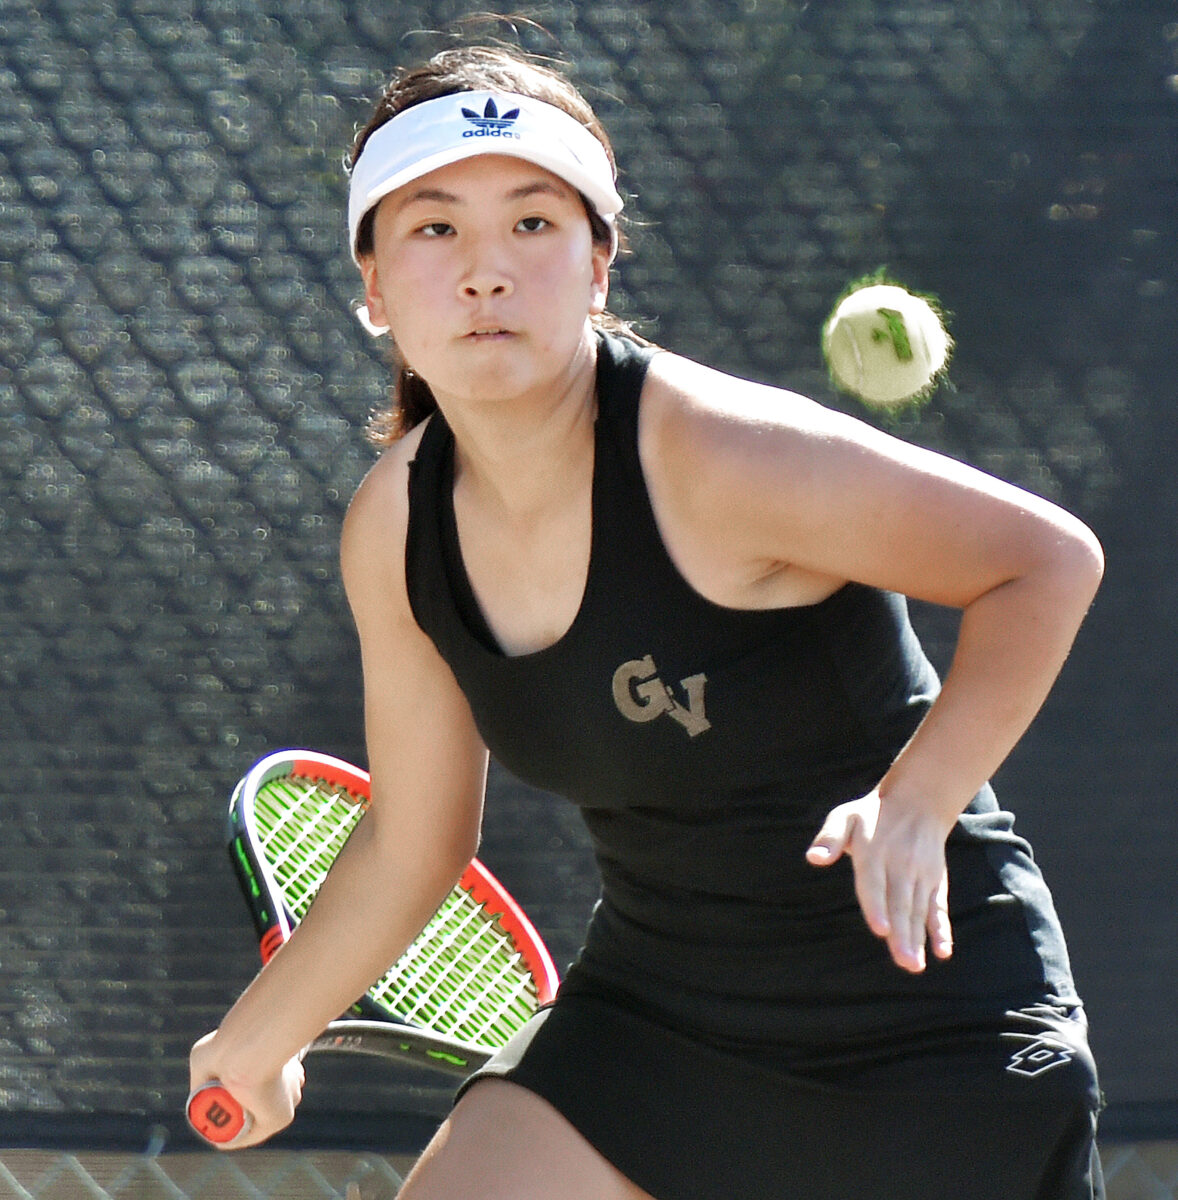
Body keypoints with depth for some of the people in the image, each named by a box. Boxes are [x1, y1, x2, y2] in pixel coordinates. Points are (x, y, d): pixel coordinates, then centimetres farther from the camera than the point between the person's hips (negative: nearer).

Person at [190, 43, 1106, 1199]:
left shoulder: (718, 452, -25)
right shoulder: (395, 529, -5)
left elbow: (1049, 558, -16)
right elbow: (407, 846, 11)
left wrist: (914, 804, -30)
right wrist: (253, 1043, 24)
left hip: (926, 1008, -5)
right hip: (652, 1009, 5)